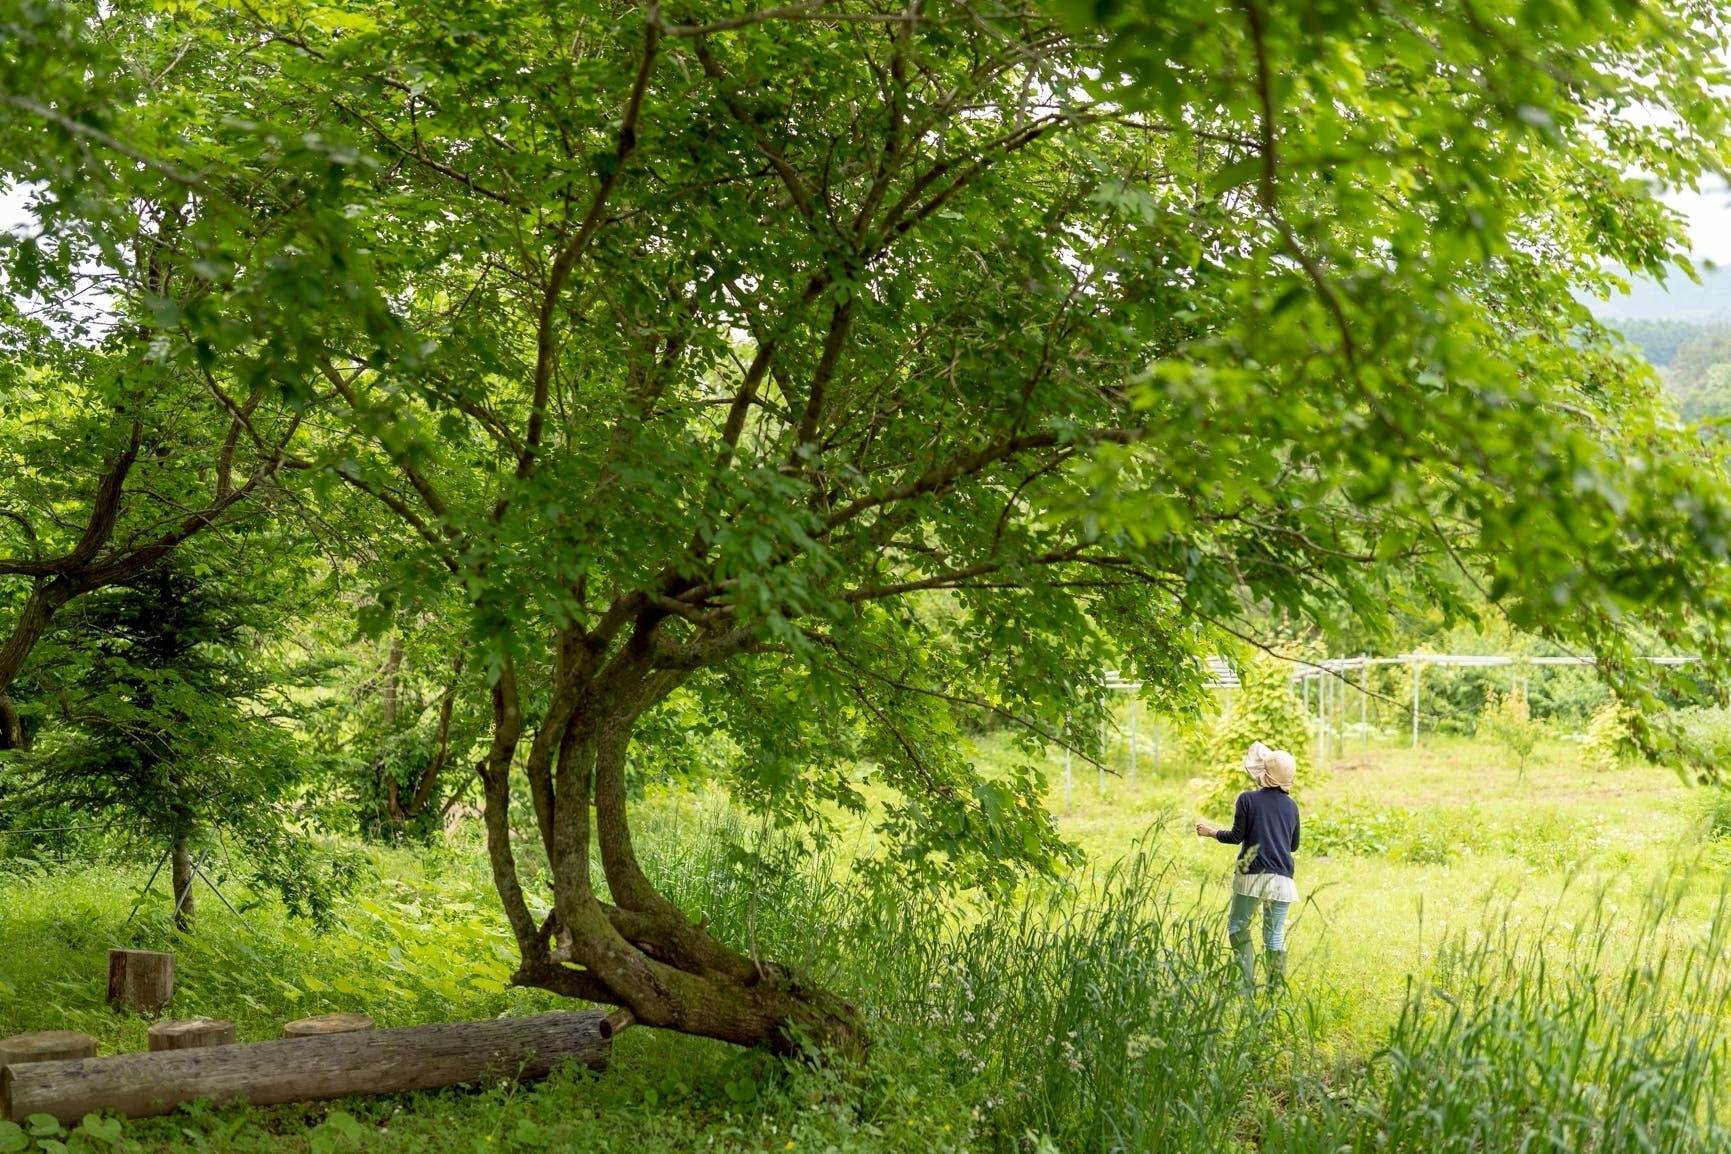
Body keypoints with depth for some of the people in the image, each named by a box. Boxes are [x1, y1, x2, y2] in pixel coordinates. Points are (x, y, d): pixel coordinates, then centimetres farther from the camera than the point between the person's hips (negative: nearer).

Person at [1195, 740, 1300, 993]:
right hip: (1282, 878, 3)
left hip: (1252, 875, -3)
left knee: (1237, 926, 11)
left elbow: (1236, 836, -6)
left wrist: (1211, 831, 10)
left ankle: (1248, 982, 0)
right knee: (1275, 935, 6)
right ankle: (1276, 989, 4)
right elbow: (1294, 845, 15)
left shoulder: (1248, 799, -6)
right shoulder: (1291, 805, 6)